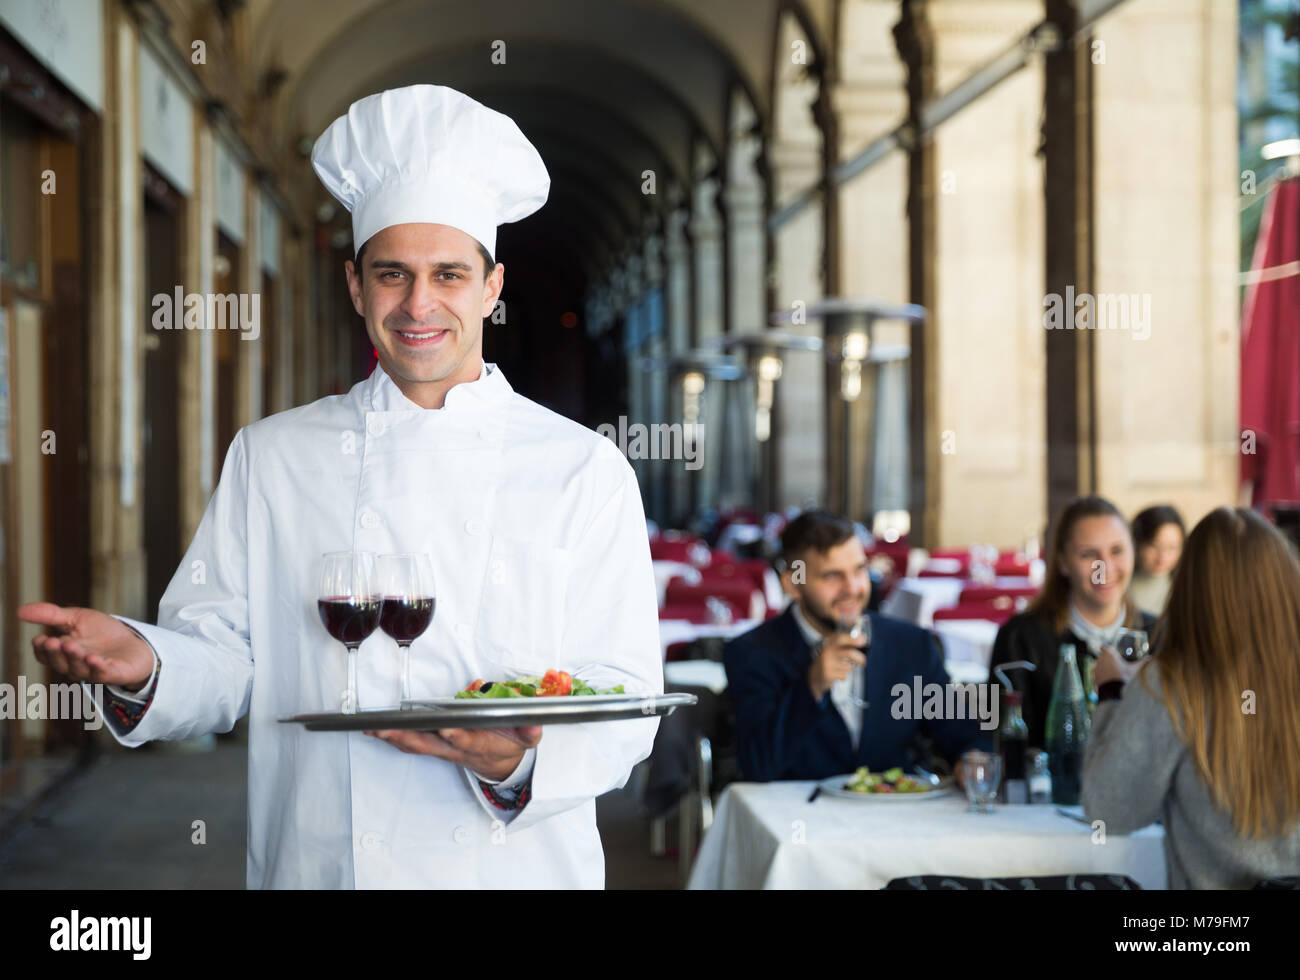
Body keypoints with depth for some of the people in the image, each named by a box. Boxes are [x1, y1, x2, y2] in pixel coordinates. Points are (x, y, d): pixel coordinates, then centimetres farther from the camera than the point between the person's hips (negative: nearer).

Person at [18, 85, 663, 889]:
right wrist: (141, 664, -19)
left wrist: (518, 761, -24)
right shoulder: (271, 458, 4)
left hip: (519, 870, -1)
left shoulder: (585, 470, -2)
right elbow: (223, 658, 2)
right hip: (314, 868, 2)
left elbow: (625, 712, -5)